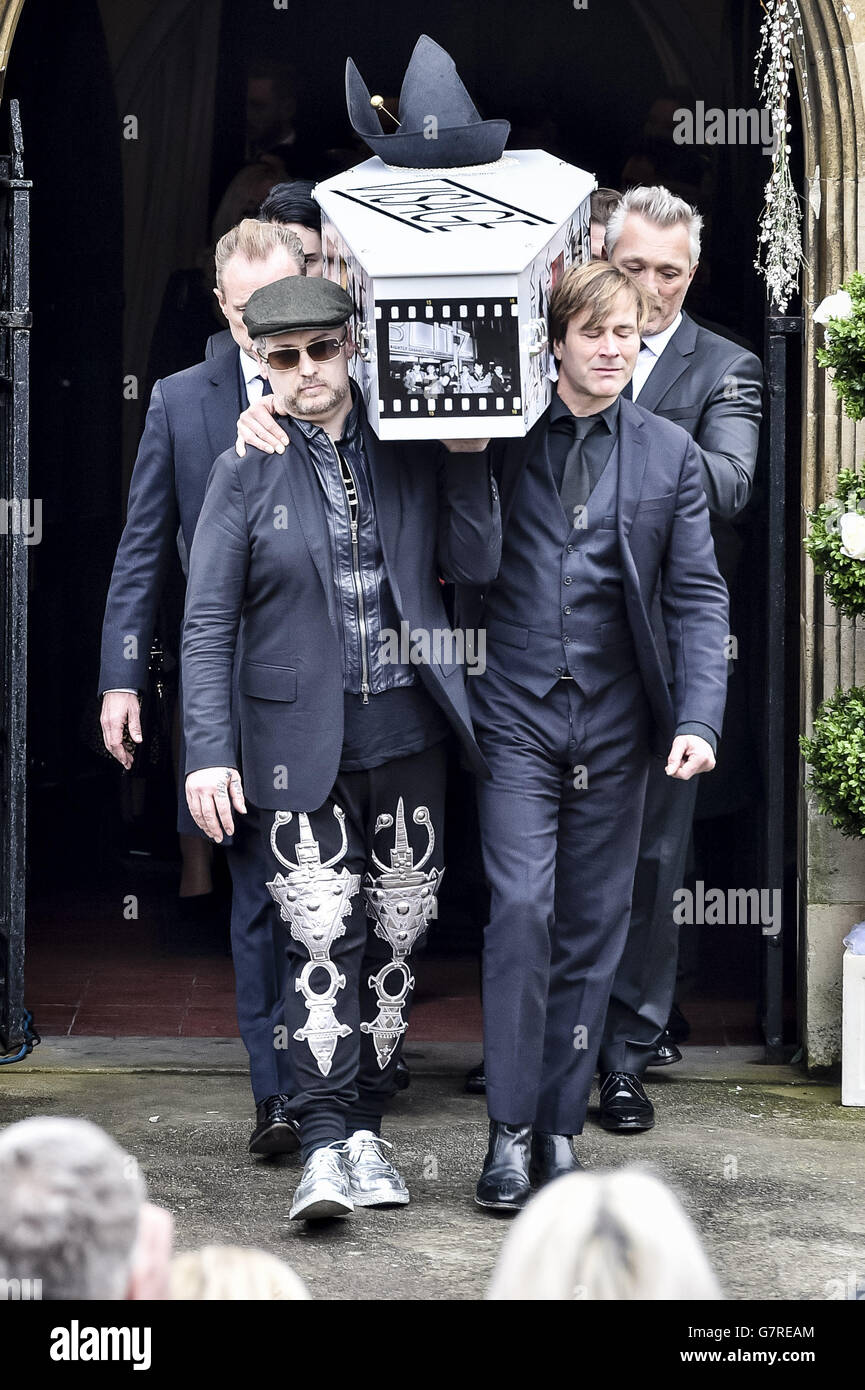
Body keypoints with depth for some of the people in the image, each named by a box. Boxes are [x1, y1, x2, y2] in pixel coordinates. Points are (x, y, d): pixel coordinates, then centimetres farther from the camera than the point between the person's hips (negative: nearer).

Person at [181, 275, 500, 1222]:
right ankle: (325, 1144, -10)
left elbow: (476, 567, 2)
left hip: (407, 729, 3)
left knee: (395, 934, 6)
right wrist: (208, 754, -8)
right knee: (324, 936, -12)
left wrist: (466, 455, -6)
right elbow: (208, 623, -1)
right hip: (300, 741, -3)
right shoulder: (246, 471, 0)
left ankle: (363, 1125, 17)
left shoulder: (412, 451, 6)